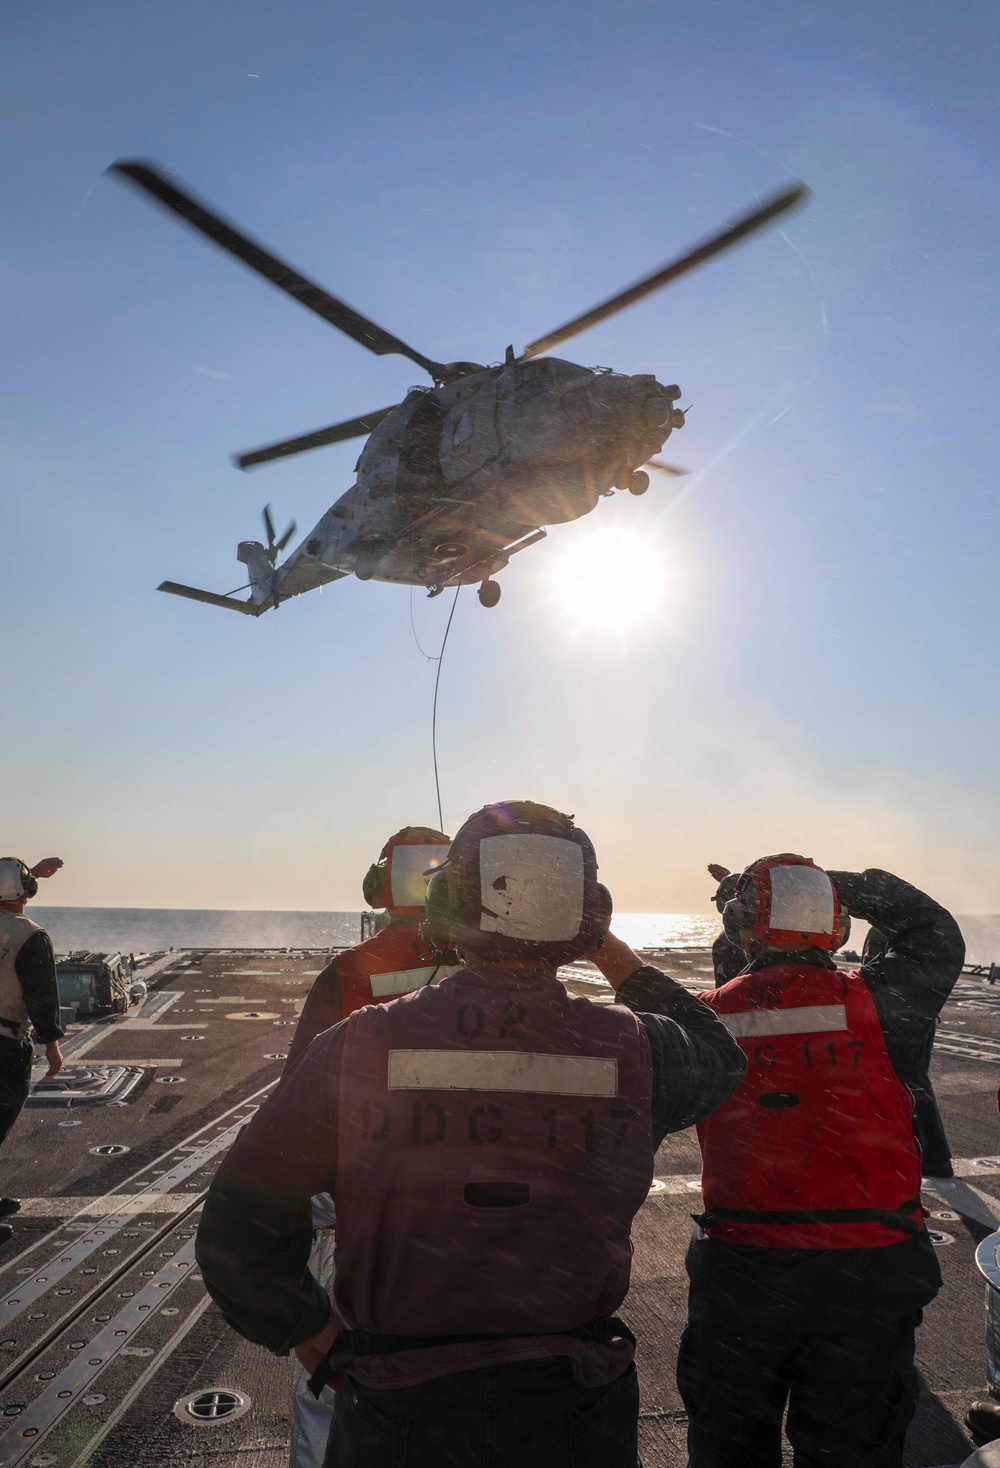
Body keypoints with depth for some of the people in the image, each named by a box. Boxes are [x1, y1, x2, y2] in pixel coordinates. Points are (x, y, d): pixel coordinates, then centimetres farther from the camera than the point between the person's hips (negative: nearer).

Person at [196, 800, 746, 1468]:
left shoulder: (359, 1048, -19)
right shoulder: (633, 1051, -16)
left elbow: (238, 1230, -12)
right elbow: (719, 1055, 8)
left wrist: (319, 1342, 3)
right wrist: (616, 954, 12)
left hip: (398, 1413, 0)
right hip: (573, 1412, 1)